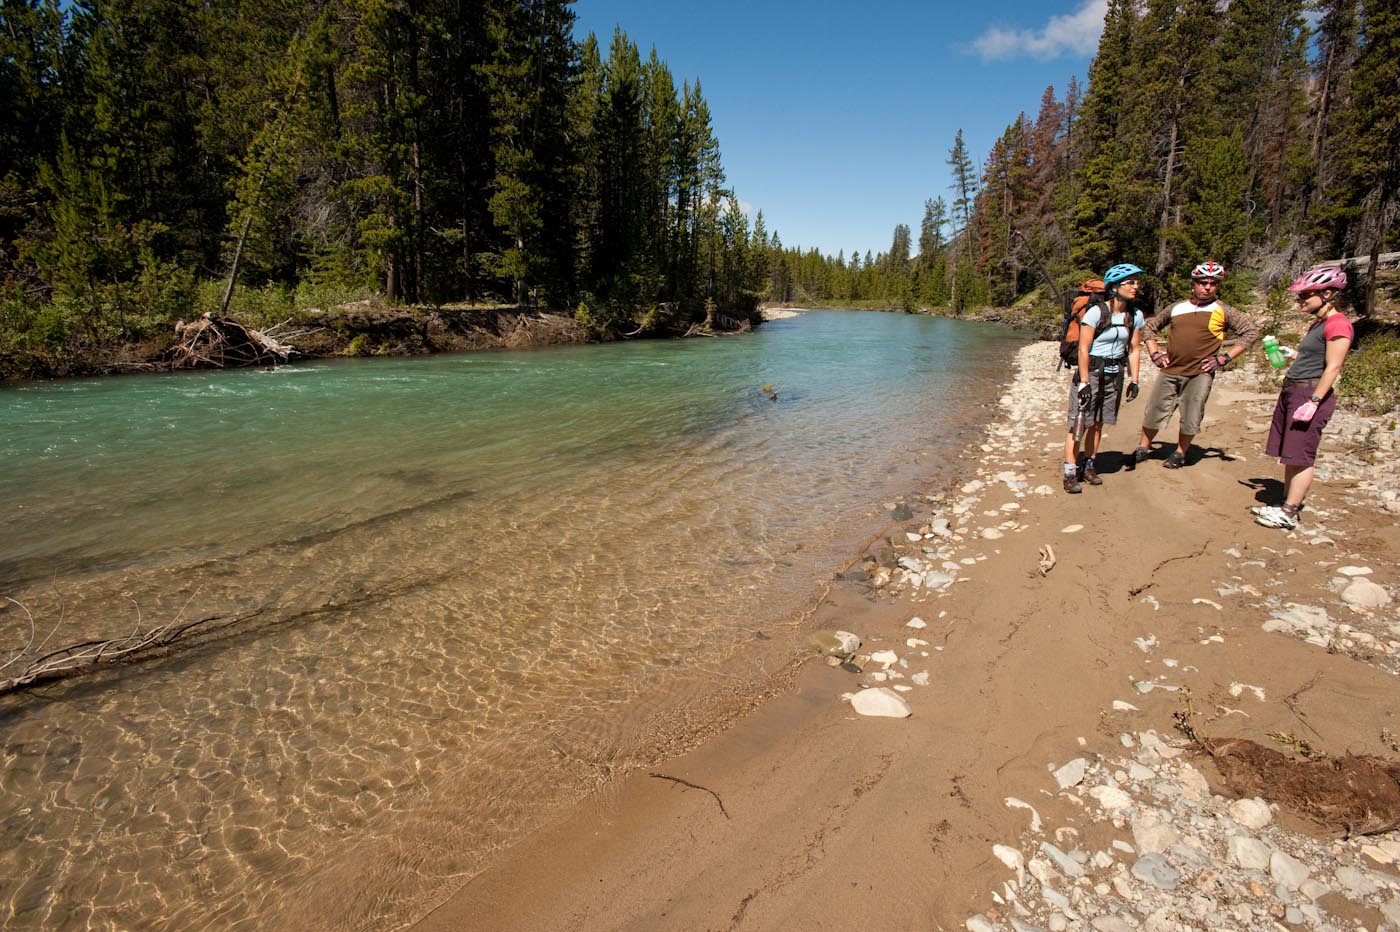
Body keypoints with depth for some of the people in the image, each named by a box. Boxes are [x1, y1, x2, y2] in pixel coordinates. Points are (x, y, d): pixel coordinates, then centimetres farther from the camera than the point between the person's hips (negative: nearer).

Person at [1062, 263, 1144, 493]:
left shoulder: (1135, 315, 3)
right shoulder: (1096, 312, -14)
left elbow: (1134, 349, 10)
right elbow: (1083, 349, -15)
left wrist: (1134, 380, 4)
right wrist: (1084, 382, -17)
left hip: (1114, 373, 5)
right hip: (1091, 370, -5)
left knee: (1098, 423, 11)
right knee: (1078, 423, -7)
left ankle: (1089, 466, 23)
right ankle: (1070, 473, -4)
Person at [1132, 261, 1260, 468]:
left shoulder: (1223, 311, 2)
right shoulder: (1176, 308, 9)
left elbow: (1251, 331, 2)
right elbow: (1150, 327, 20)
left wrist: (1225, 357, -5)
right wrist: (1154, 353, 8)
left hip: (1199, 374, -2)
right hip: (1170, 371, 2)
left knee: (1191, 417, 3)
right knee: (1154, 412, 5)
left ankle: (1180, 453, 21)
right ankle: (1143, 448, 20)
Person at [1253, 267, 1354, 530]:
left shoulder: (1337, 324, -13)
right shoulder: (1317, 323, 17)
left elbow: (1333, 367, -18)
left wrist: (1313, 401, -22)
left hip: (1311, 394, -10)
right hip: (1292, 391, 10)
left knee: (1301, 456, -6)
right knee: (1290, 455, 12)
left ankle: (1289, 514, -2)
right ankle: (1287, 503, 20)